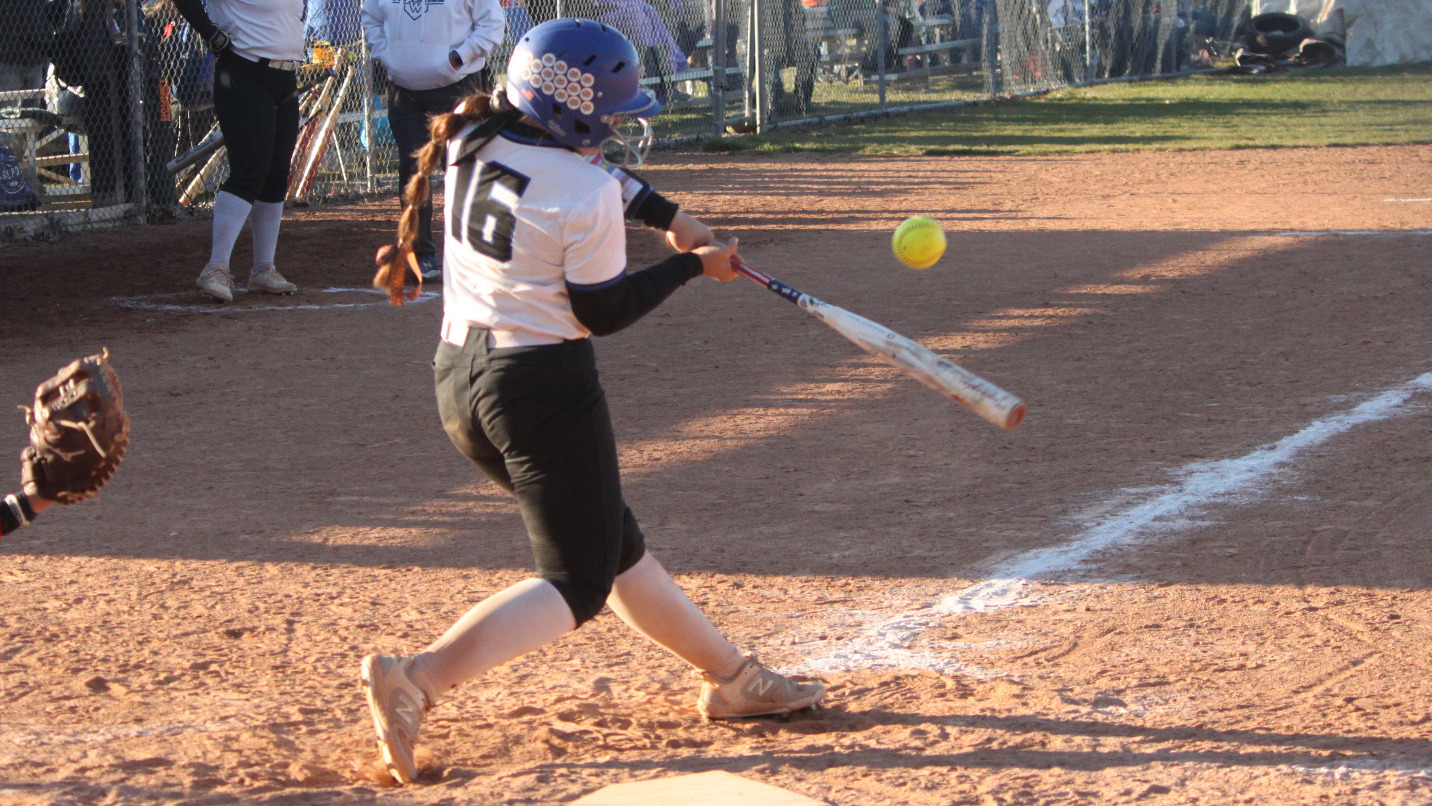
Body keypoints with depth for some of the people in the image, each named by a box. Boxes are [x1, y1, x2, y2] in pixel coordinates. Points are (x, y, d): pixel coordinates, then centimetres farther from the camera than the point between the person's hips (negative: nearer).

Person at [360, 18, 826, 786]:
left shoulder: (473, 139, 1)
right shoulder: (588, 198, -20)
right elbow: (602, 313, -10)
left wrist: (668, 217, 18)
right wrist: (694, 265, 2)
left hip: (458, 379, 9)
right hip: (546, 390, -9)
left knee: (613, 541, 19)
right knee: (576, 580, 1)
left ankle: (730, 674, 32)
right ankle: (419, 677, -20)